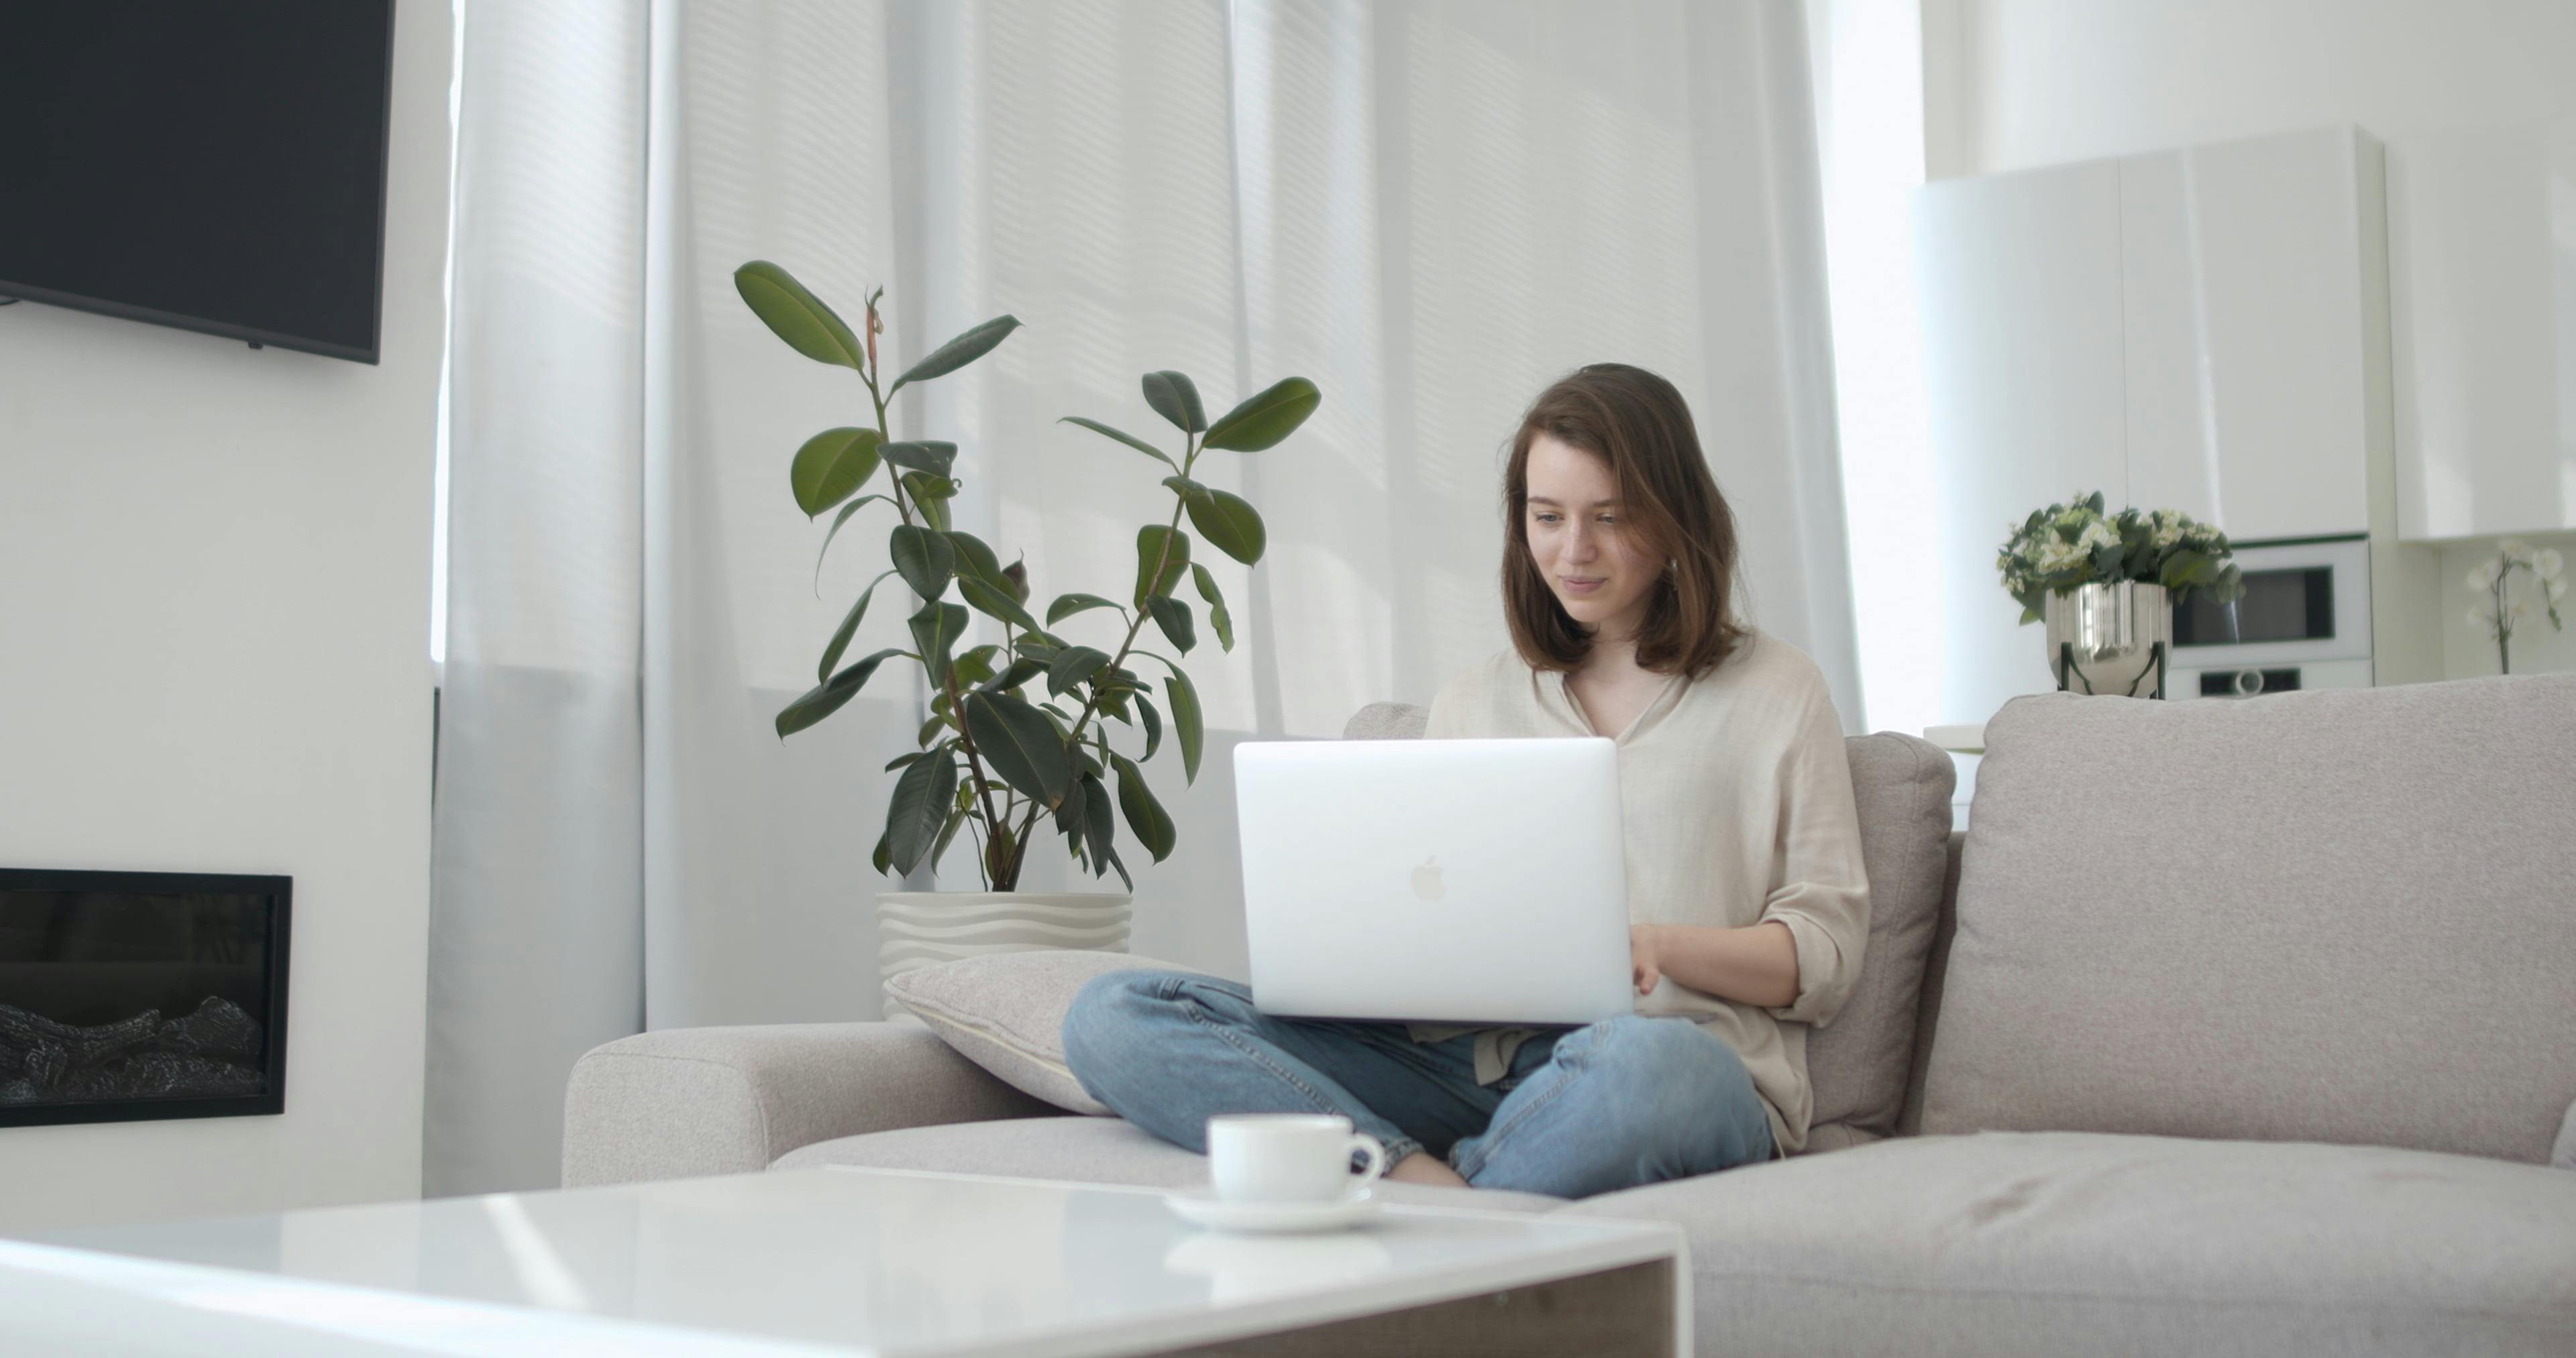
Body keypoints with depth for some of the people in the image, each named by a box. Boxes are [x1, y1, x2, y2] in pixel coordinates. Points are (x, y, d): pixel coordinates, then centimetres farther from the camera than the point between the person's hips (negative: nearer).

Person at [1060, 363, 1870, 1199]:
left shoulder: (1774, 692, 13)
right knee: (1111, 1016, -17)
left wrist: (1659, 943, -11)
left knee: (1648, 1066, -45)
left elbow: (1826, 951, 7)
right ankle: (1432, 1186, -33)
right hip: (1460, 1059, 4)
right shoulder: (1471, 703, 25)